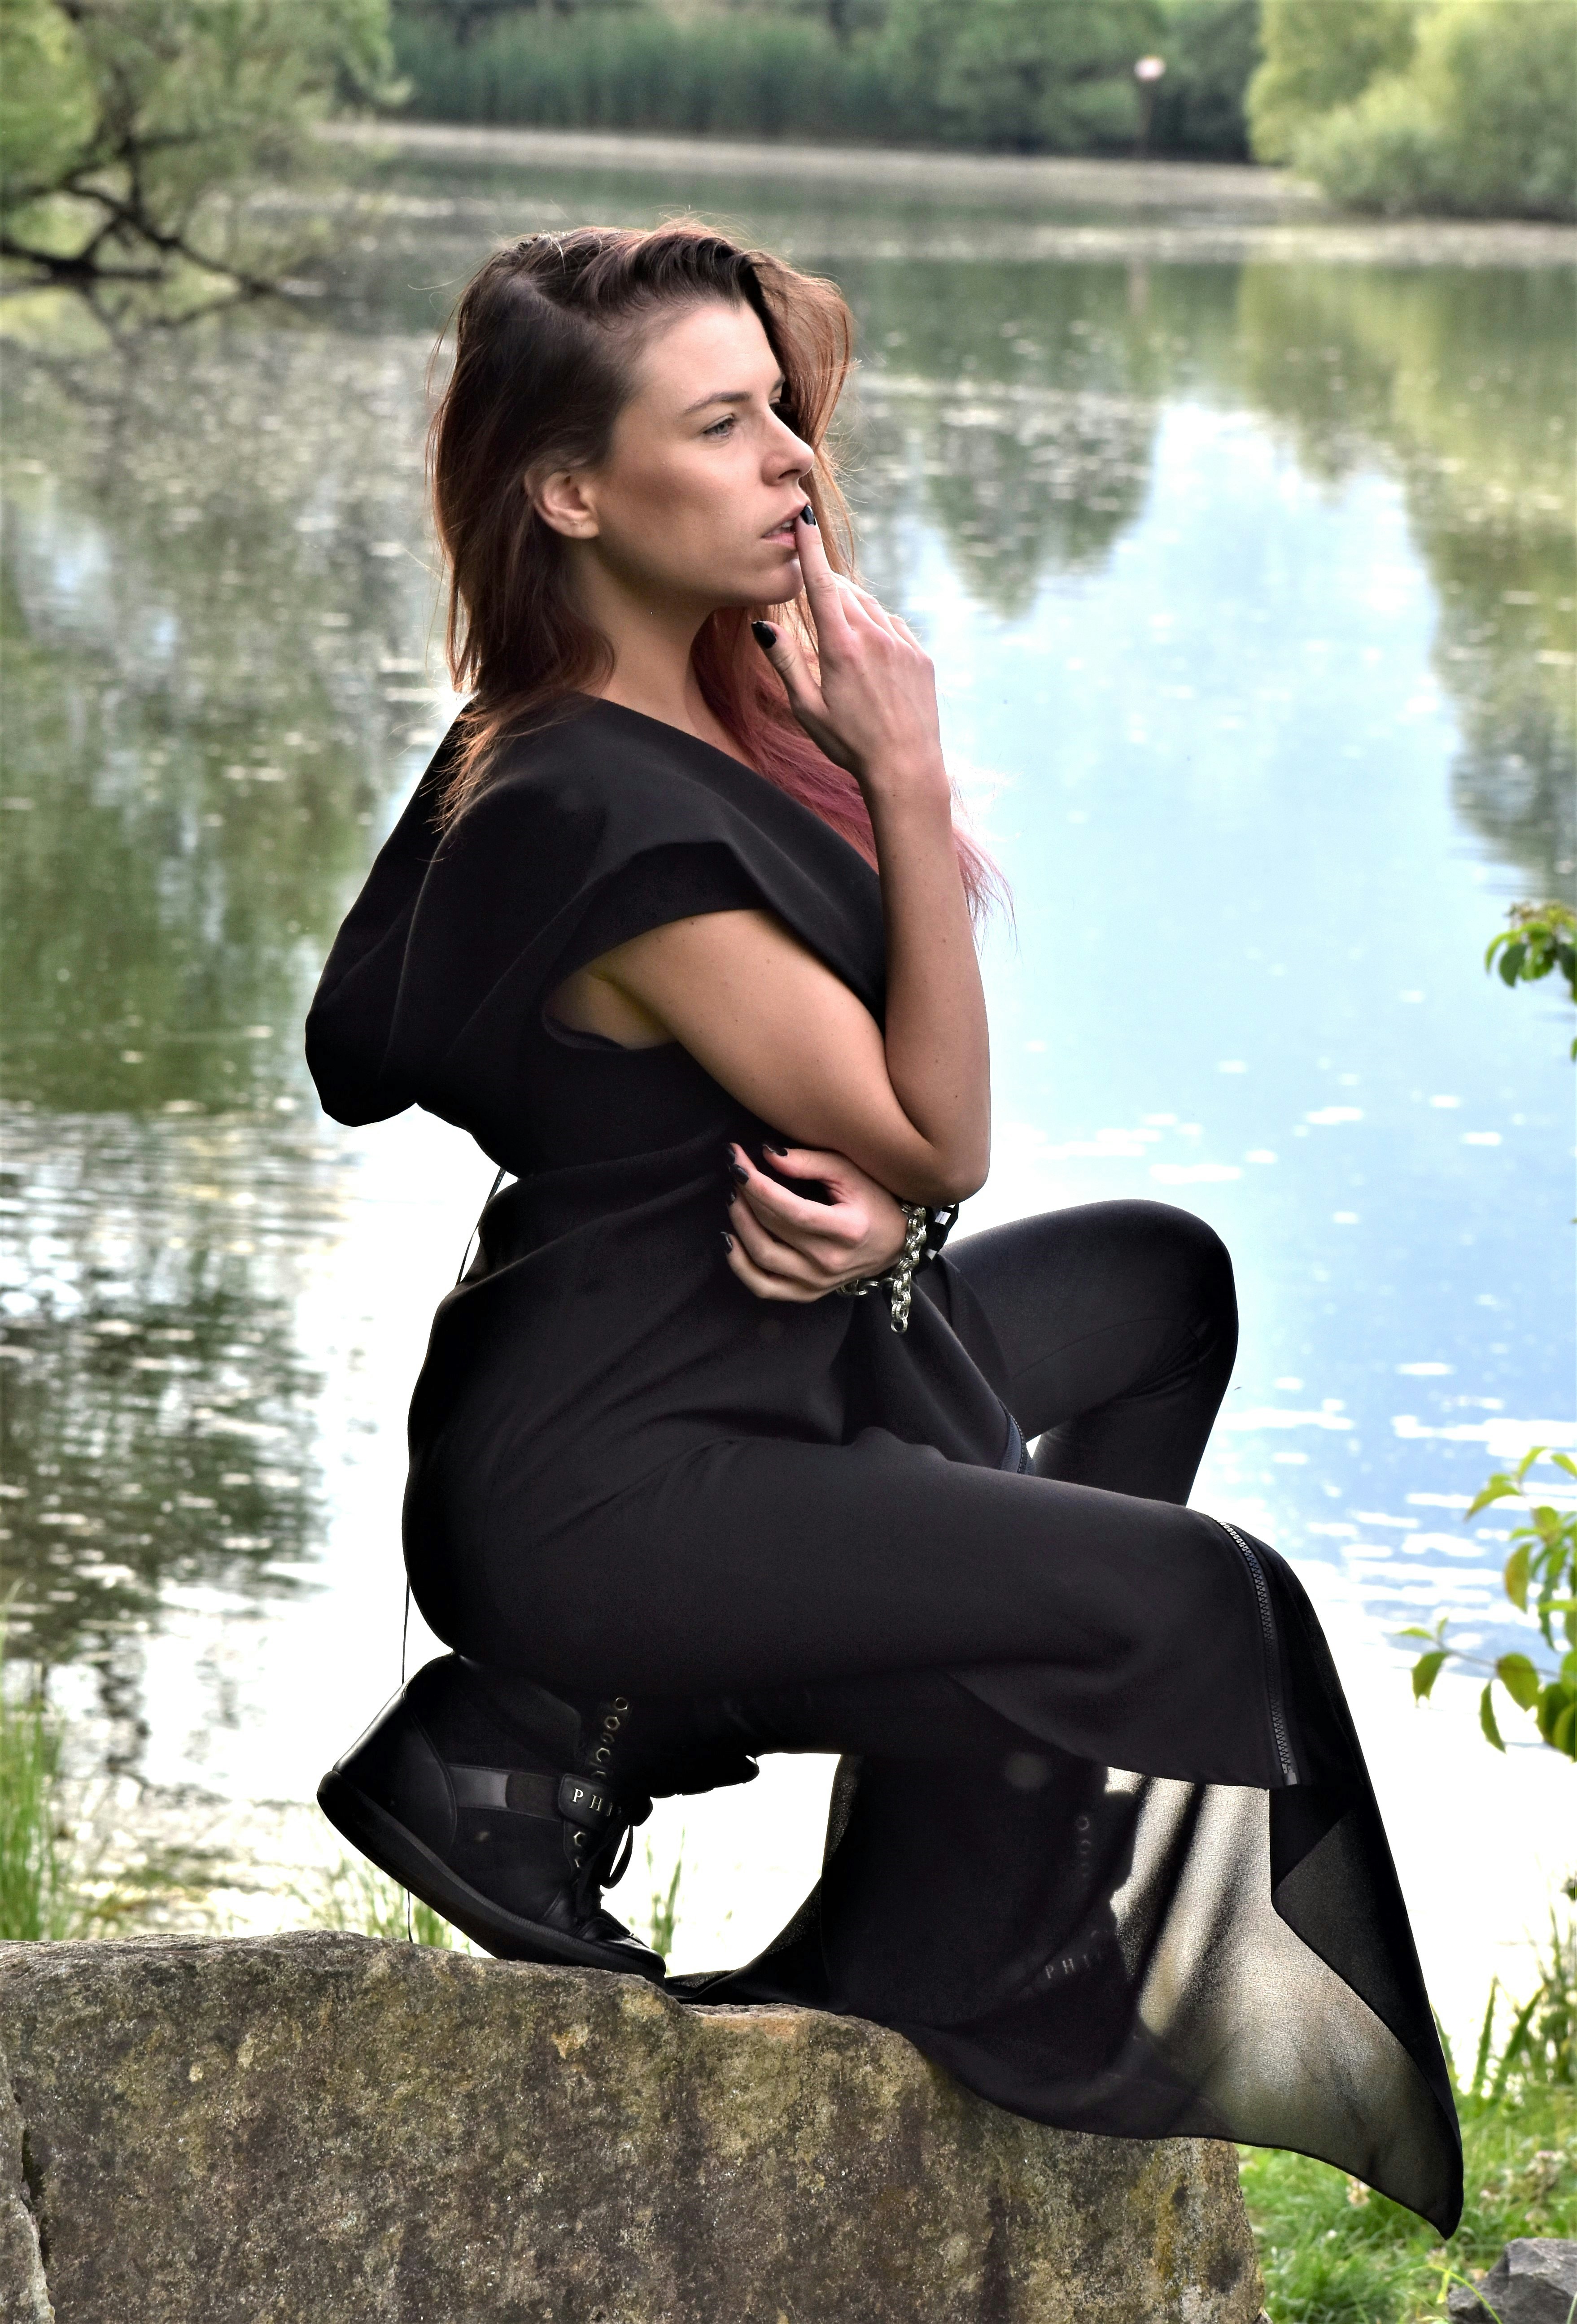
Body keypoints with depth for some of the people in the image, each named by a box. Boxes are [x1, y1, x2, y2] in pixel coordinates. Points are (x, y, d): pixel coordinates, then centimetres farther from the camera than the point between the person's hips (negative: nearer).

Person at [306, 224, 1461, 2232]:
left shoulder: (705, 712, 6)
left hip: (754, 1369, 10)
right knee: (1193, 1608, -13)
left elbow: (874, 1121, 11)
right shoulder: (611, 813, -25)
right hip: (604, 1495, -10)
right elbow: (935, 1133, -20)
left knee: (1153, 1281, 21)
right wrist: (908, 777, -23)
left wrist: (870, 1204, -12)